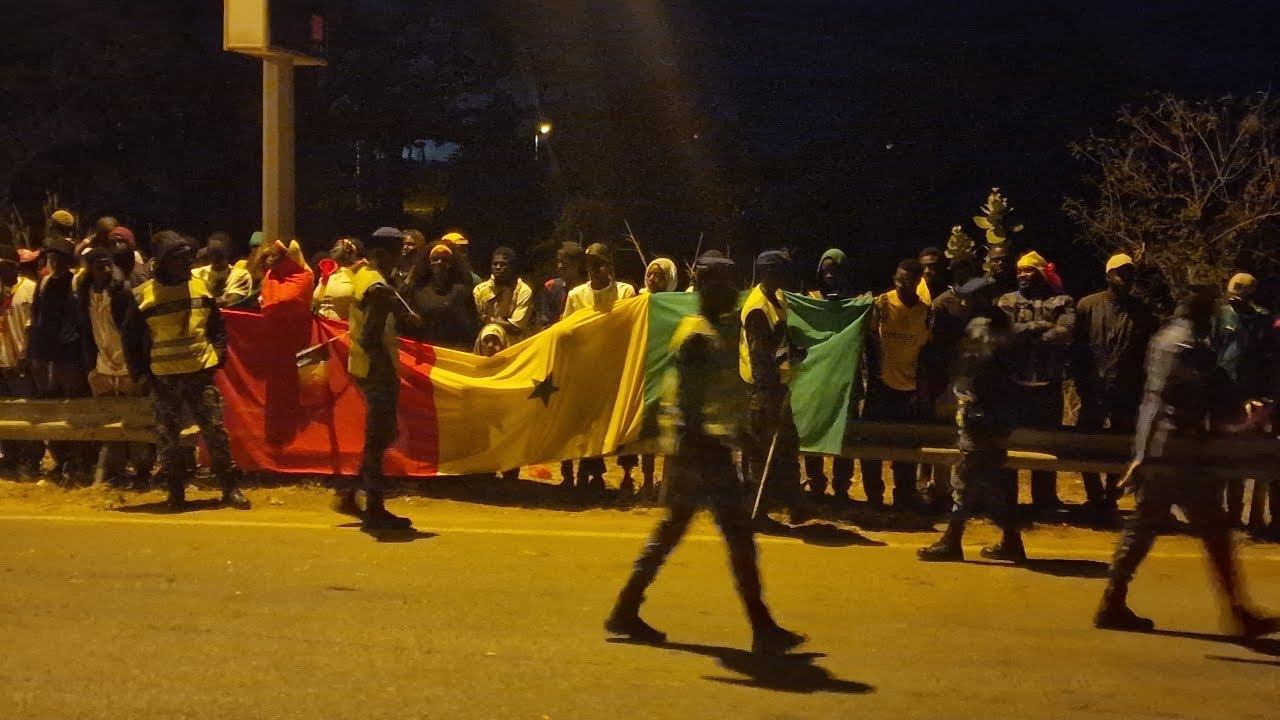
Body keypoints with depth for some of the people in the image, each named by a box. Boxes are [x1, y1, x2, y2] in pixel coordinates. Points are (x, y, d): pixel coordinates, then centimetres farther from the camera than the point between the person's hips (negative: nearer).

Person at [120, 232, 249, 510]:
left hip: (201, 373, 1)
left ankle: (230, 488, 6)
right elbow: (130, 337, 4)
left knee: (215, 430, 0)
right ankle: (175, 493, 16)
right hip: (164, 379, -1)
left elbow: (217, 324, 16)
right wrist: (139, 374, -1)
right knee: (168, 436, 6)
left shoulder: (201, 288, 5)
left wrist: (218, 352, 2)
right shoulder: (142, 296, -3)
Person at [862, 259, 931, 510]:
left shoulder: (926, 310, 0)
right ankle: (873, 497, 14)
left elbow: (926, 348, 5)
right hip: (882, 384, -2)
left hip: (910, 386, 2)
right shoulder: (882, 303, -6)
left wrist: (922, 385, 1)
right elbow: (870, 341, -2)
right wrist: (872, 375, -6)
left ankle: (904, 497, 18)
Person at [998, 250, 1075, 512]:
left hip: (1049, 382, 0)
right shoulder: (1008, 300, 8)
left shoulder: (1062, 301, 4)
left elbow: (1065, 333, -13)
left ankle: (1045, 498, 20)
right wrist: (1041, 326, -10)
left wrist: (1025, 334, -12)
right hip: (1015, 380, 0)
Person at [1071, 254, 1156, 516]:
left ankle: (1110, 497, 20)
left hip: (1127, 394, 0)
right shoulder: (1088, 305, 1)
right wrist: (1081, 383, -4)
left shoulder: (1143, 312, 3)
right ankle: (1095, 497, 19)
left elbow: (1148, 353, 2)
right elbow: (1076, 347, 1)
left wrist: (1140, 389, -4)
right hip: (1094, 391, 0)